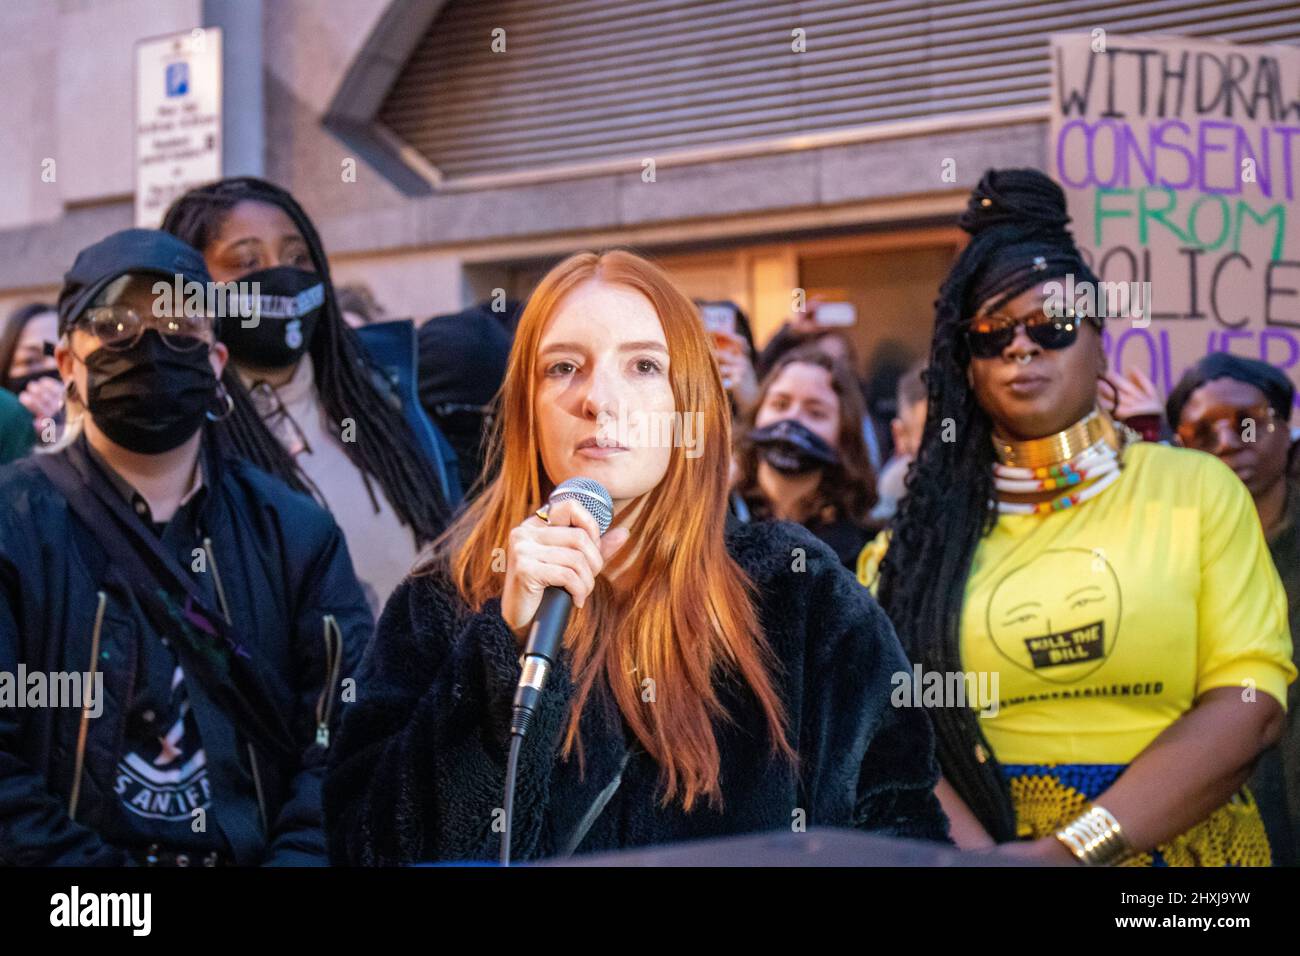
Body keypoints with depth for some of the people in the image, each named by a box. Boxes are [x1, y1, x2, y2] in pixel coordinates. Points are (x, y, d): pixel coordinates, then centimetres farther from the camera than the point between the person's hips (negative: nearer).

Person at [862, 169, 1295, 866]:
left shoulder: (1198, 489, 4)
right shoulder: (929, 528, 7)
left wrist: (1072, 847, -12)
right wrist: (980, 856, -16)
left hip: (1178, 844, 0)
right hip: (979, 845, 1)